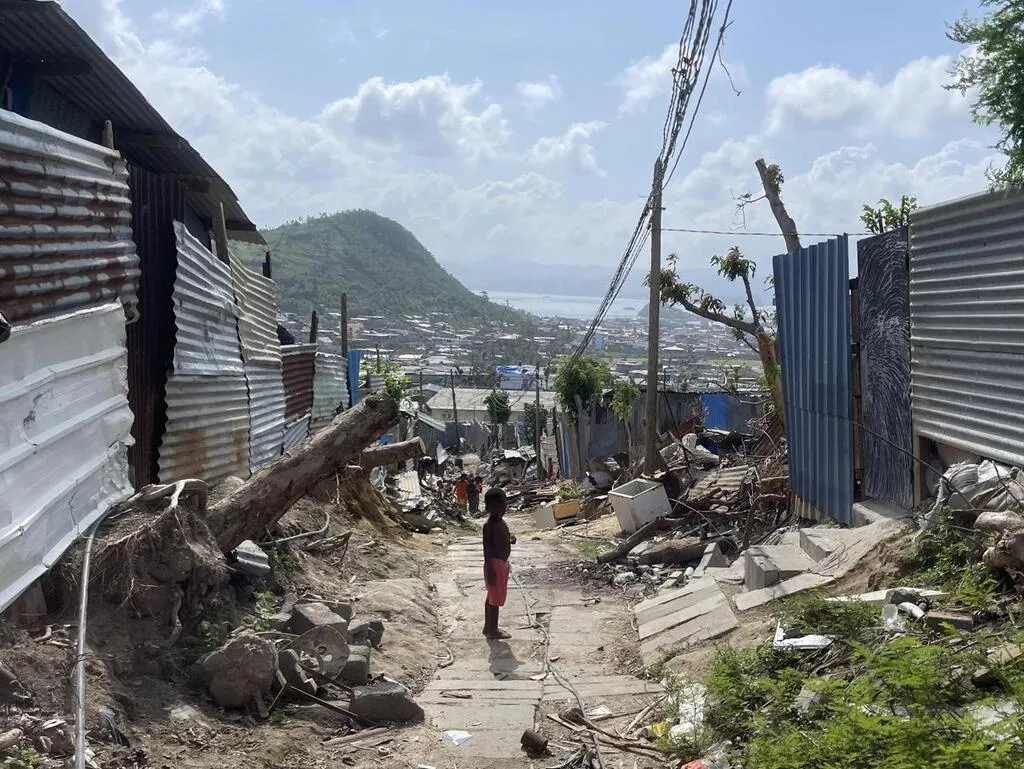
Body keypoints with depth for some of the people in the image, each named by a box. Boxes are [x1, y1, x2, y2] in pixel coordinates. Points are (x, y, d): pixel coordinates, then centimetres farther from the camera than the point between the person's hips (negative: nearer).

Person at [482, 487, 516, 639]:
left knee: (492, 597, 18)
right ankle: (492, 630, 9)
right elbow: (487, 548, -21)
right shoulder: (489, 525, -20)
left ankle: (488, 627, 28)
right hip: (494, 563, -9)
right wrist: (490, 569, -24)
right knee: (495, 598, -1)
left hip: (502, 562, 9)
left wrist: (510, 537, 0)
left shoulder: (500, 521, 7)